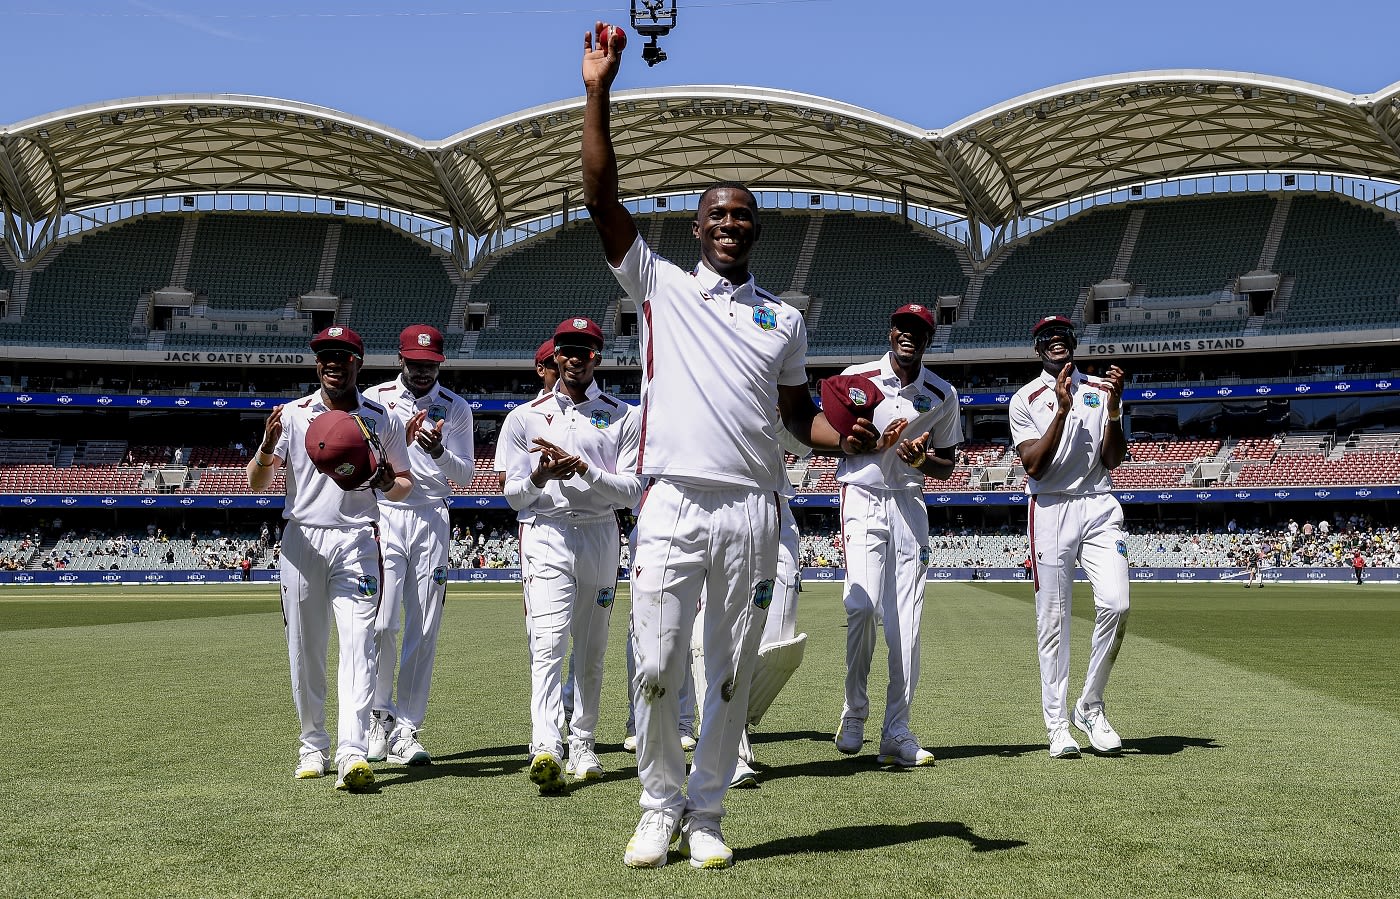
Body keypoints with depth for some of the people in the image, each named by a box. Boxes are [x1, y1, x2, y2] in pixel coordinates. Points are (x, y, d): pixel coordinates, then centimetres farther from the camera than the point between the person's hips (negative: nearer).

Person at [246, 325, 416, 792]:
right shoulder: (291, 414, 7)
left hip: (357, 540, -1)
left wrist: (389, 484, -10)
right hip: (302, 541, 1)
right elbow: (256, 485, 1)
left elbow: (405, 484, 13)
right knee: (304, 650, 5)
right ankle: (314, 746, 18)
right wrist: (266, 449, -20)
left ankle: (352, 752, -21)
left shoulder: (382, 418, 8)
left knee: (358, 645, -13)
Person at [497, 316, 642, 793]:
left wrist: (583, 469, -16)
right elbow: (514, 495, 6)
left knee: (591, 651, 8)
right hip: (545, 535, -1)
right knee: (548, 643, -17)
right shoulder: (525, 417, 10)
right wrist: (540, 476, -15)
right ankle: (545, 747, -29)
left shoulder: (623, 417, 8)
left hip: (601, 536, 2)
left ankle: (583, 745, 19)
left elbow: (631, 491, -1)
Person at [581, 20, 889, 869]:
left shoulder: (784, 318, 16)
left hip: (751, 510, 2)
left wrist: (844, 439, -2)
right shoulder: (660, 285, 11)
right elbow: (603, 197, 3)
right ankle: (661, 807, 15)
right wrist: (599, 91, -3)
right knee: (658, 669, -3)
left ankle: (706, 815, 16)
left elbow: (797, 408, 20)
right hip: (673, 505, -1)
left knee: (732, 674, 4)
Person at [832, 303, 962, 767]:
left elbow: (947, 465, 13)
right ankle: (854, 712, 2)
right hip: (862, 498, -3)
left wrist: (922, 460, -11)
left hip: (910, 504, 3)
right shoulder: (856, 378, 1)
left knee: (907, 618, -1)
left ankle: (897, 732, 5)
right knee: (863, 605, -18)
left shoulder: (942, 395, 7)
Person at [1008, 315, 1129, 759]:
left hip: (1099, 506, 2)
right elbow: (1035, 466, -7)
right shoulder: (1025, 399, 5)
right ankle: (1058, 725, 4)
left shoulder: (1101, 390, 13)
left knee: (1115, 604, -15)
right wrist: (1062, 409, -14)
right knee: (1052, 619, -2)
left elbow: (1112, 461, 5)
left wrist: (1113, 408, -9)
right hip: (1051, 509, -2)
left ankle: (1090, 706, 3)